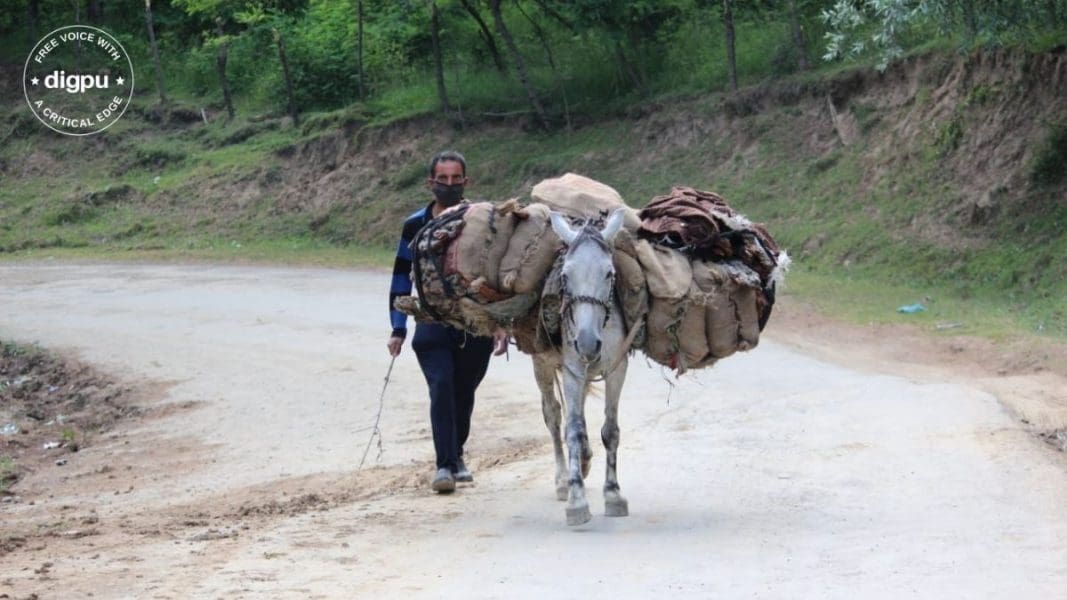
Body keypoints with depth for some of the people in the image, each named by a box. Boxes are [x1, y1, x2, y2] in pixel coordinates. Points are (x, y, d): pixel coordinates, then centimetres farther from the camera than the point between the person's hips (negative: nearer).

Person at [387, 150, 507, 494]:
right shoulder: (415, 226, 2)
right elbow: (401, 278, 8)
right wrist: (398, 329, 3)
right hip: (433, 326, -1)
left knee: (463, 394, 11)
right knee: (442, 387, -17)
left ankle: (455, 455, 32)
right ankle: (444, 465, -18)